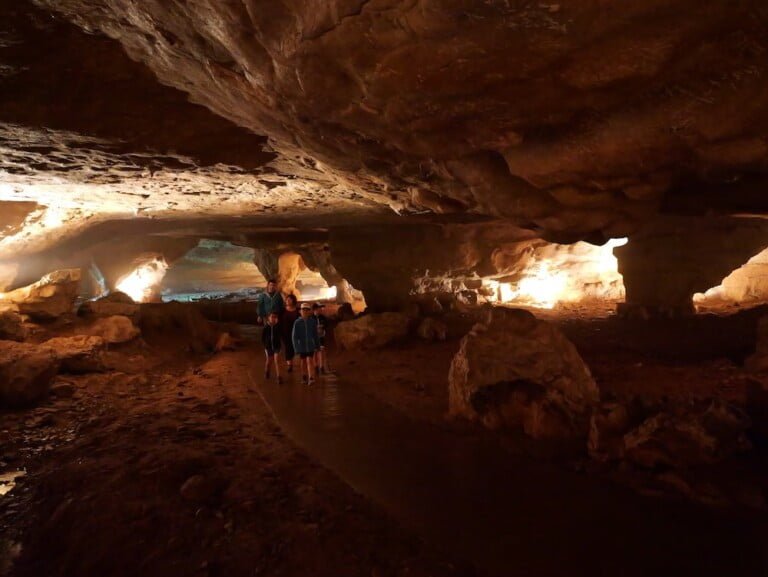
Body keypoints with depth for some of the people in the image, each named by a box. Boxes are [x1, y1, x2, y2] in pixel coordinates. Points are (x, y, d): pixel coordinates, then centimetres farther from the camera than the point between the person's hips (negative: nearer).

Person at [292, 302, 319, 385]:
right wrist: (296, 347, -8)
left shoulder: (312, 321, -5)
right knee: (303, 361, 14)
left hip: (310, 345, -1)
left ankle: (311, 378, -16)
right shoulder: (297, 322, -8)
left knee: (309, 360, -11)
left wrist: (316, 345, 6)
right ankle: (303, 376, 33)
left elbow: (315, 334, 3)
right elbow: (294, 336, -5)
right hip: (301, 345, 1)